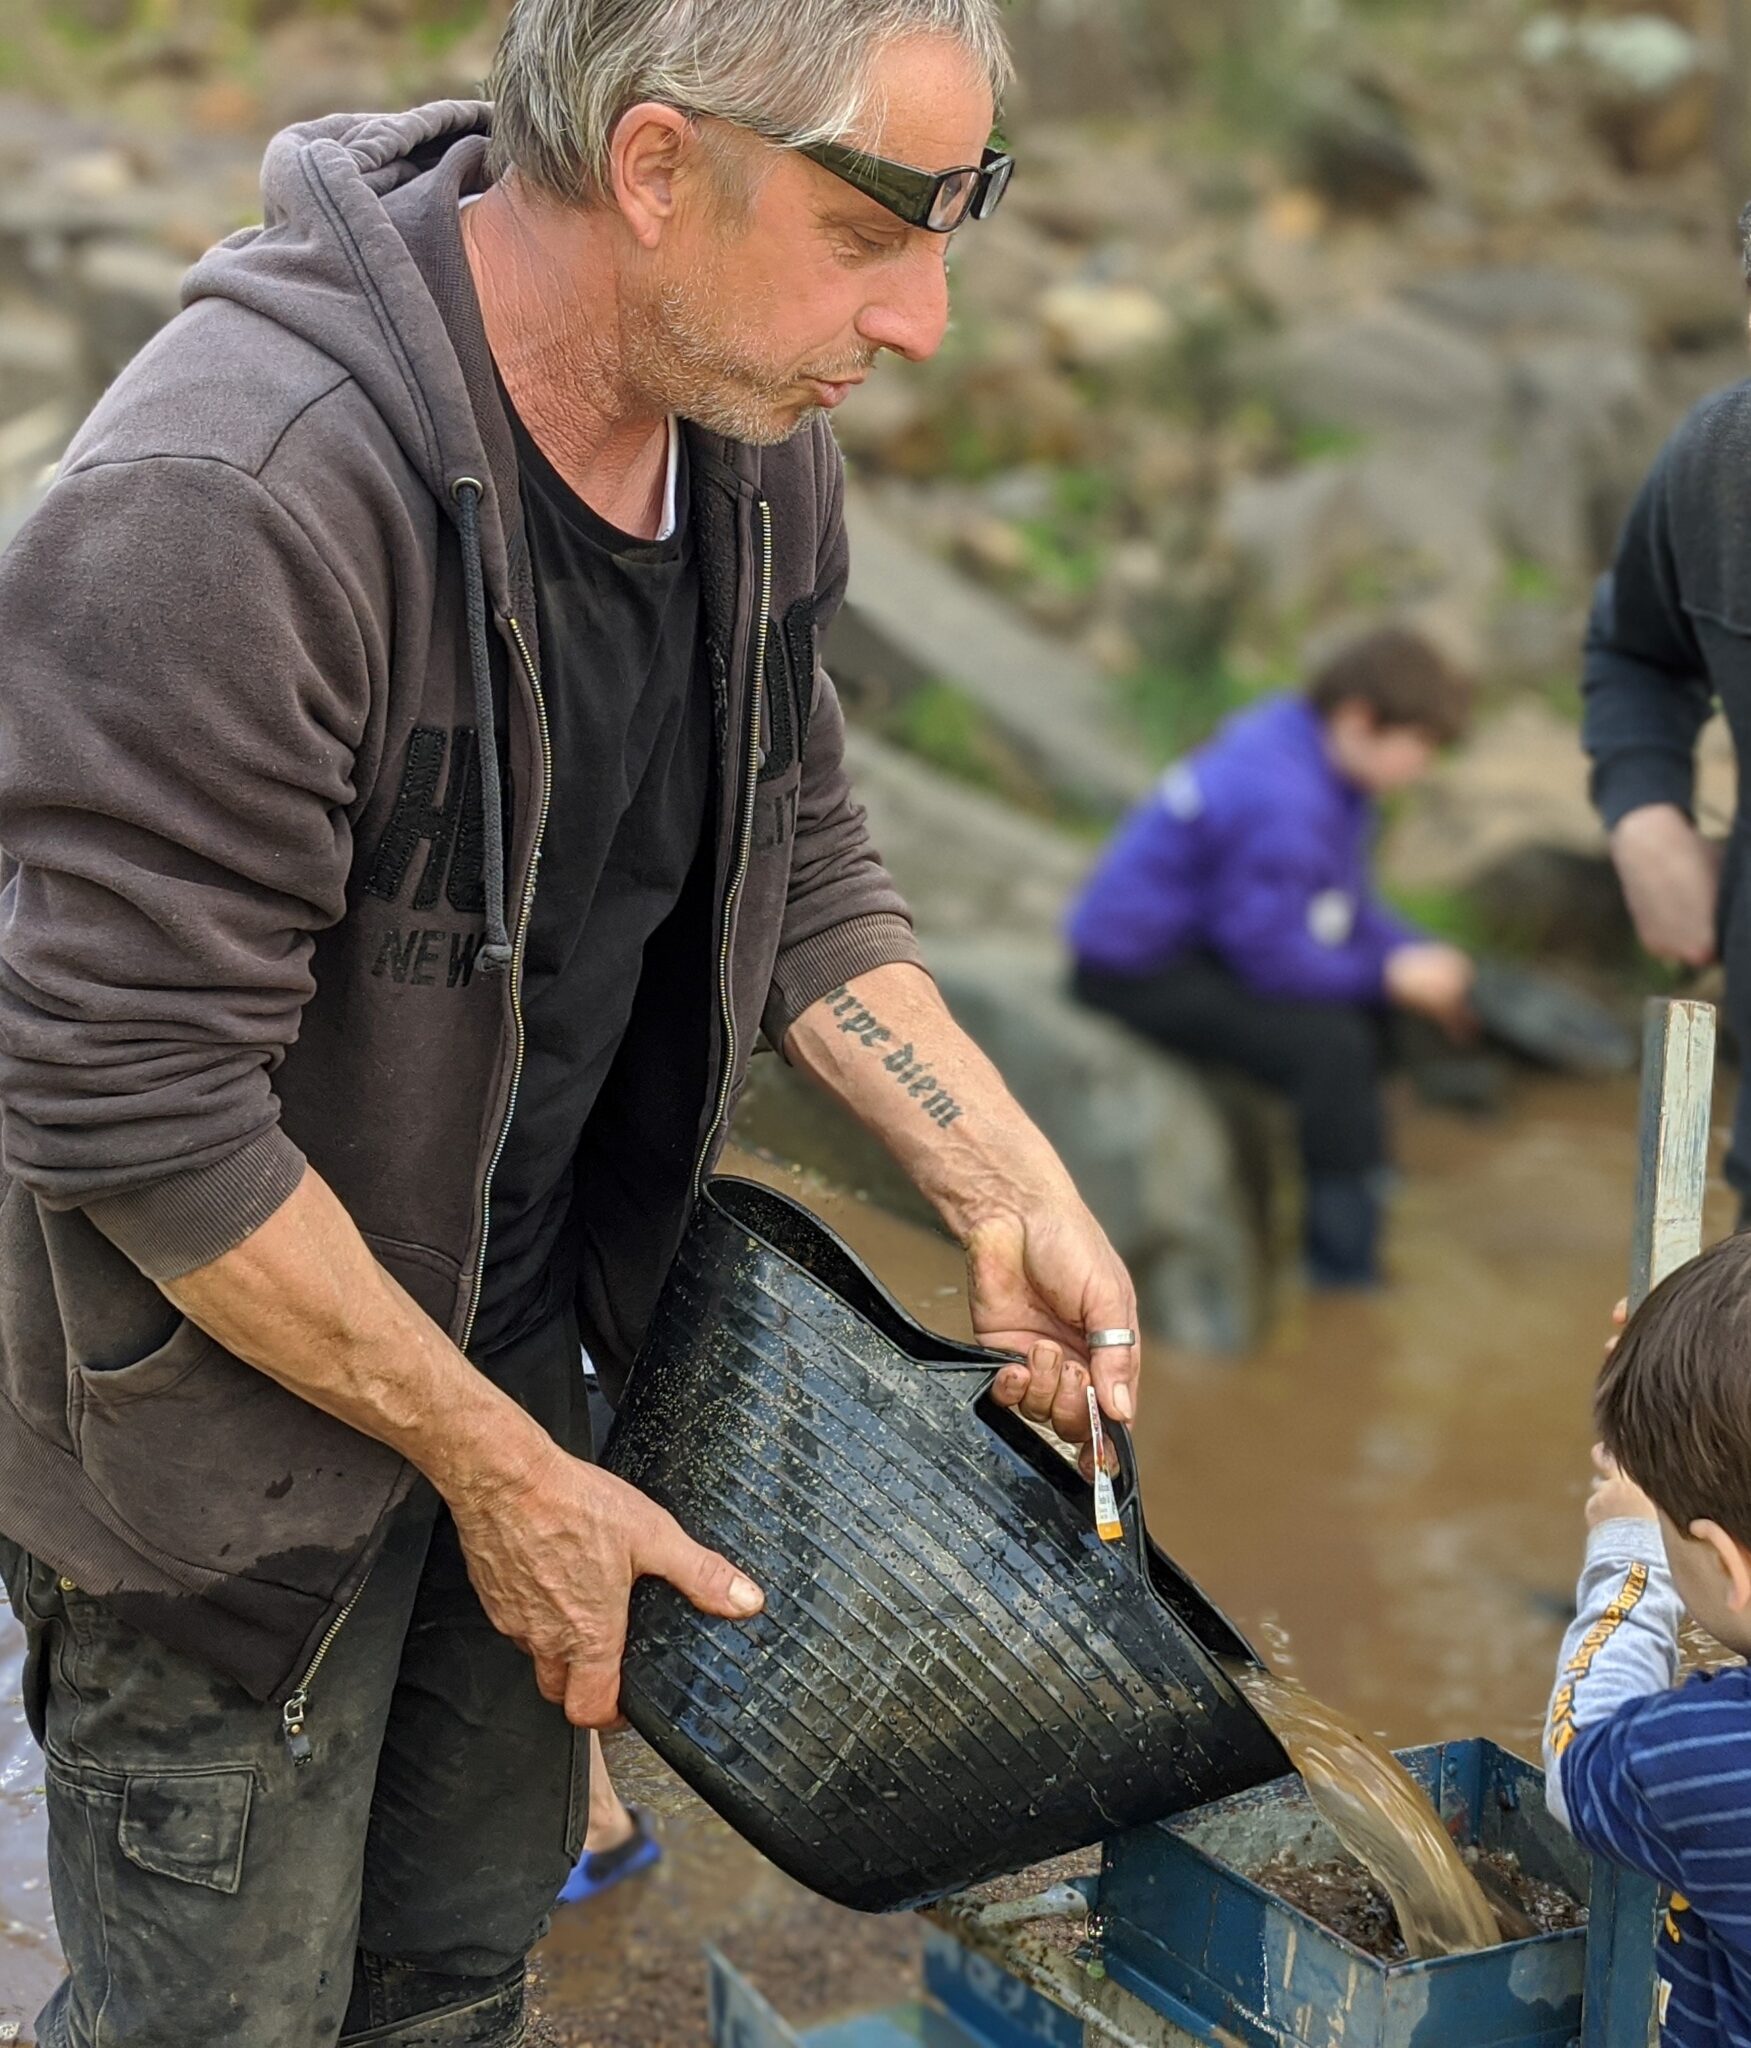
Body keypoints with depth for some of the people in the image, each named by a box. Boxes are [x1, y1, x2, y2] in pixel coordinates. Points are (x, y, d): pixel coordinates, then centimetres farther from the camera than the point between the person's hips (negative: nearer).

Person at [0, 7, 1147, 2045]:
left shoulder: (755, 430, -6)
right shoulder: (224, 501, -32)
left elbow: (799, 861, 7)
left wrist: (1010, 1192, -2)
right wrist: (504, 1474, -19)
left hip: (521, 1329, 7)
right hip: (225, 1429, -7)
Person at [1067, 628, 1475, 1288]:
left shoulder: (1328, 769, 4)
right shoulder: (1281, 797, -28)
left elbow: (1350, 906, 14)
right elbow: (1269, 954, -24)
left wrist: (1418, 957, -3)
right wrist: (1391, 975, -15)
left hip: (1202, 941, 11)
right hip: (1138, 973, -11)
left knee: (1373, 1013, 8)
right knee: (1329, 1043, -24)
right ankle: (1346, 1271, -15)